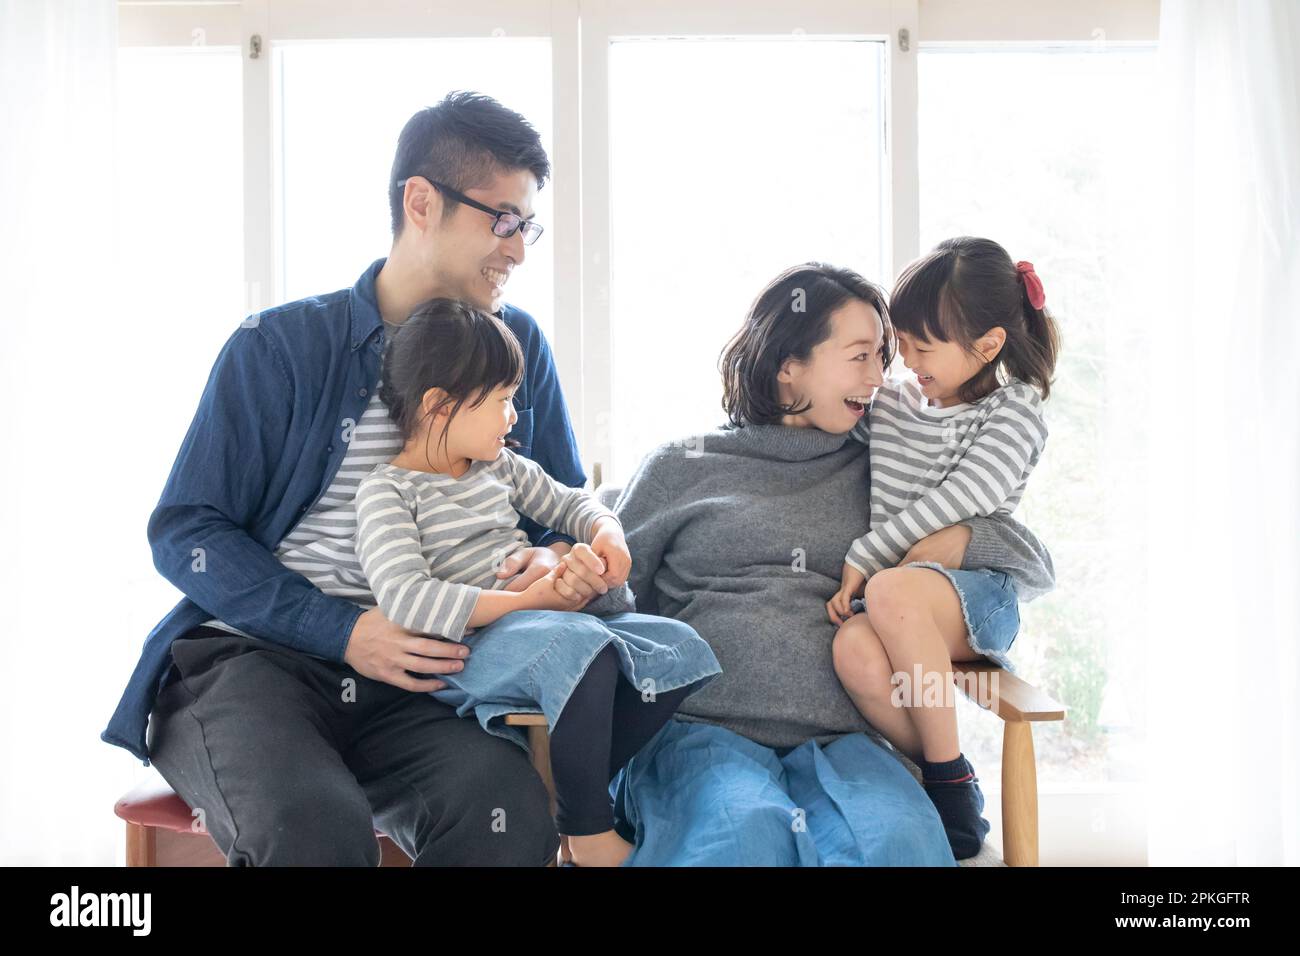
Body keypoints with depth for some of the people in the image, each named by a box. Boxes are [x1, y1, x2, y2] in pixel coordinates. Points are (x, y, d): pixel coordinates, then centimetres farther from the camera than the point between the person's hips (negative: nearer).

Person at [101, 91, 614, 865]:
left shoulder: (517, 345, 11)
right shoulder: (281, 347, 0)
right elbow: (185, 530, -2)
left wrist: (557, 558, -8)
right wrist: (343, 631, -15)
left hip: (412, 684, 3)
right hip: (253, 657, -2)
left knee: (509, 806, -31)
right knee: (314, 824, -35)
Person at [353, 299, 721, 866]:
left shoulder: (499, 465, 17)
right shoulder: (387, 491, -8)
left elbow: (569, 503, 29)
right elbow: (405, 599, -21)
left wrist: (607, 532, 3)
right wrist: (524, 602, -24)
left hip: (553, 620, 8)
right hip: (465, 648, -8)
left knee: (681, 646, -8)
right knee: (580, 648, -37)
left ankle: (580, 796, 1)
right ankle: (588, 836, -18)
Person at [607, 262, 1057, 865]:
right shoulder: (681, 468, 17)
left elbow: (1036, 568, 25)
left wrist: (965, 540, 5)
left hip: (838, 741, 1)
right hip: (700, 730, -1)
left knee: (899, 836, -35)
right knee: (746, 833, -37)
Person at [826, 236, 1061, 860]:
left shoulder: (1015, 411, 2)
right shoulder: (890, 399, 18)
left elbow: (958, 499, -12)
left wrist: (863, 557, -15)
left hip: (975, 594, -4)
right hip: (889, 596, 4)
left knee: (890, 591, -40)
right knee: (854, 649, -35)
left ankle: (952, 778, -24)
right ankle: (935, 780, -14)